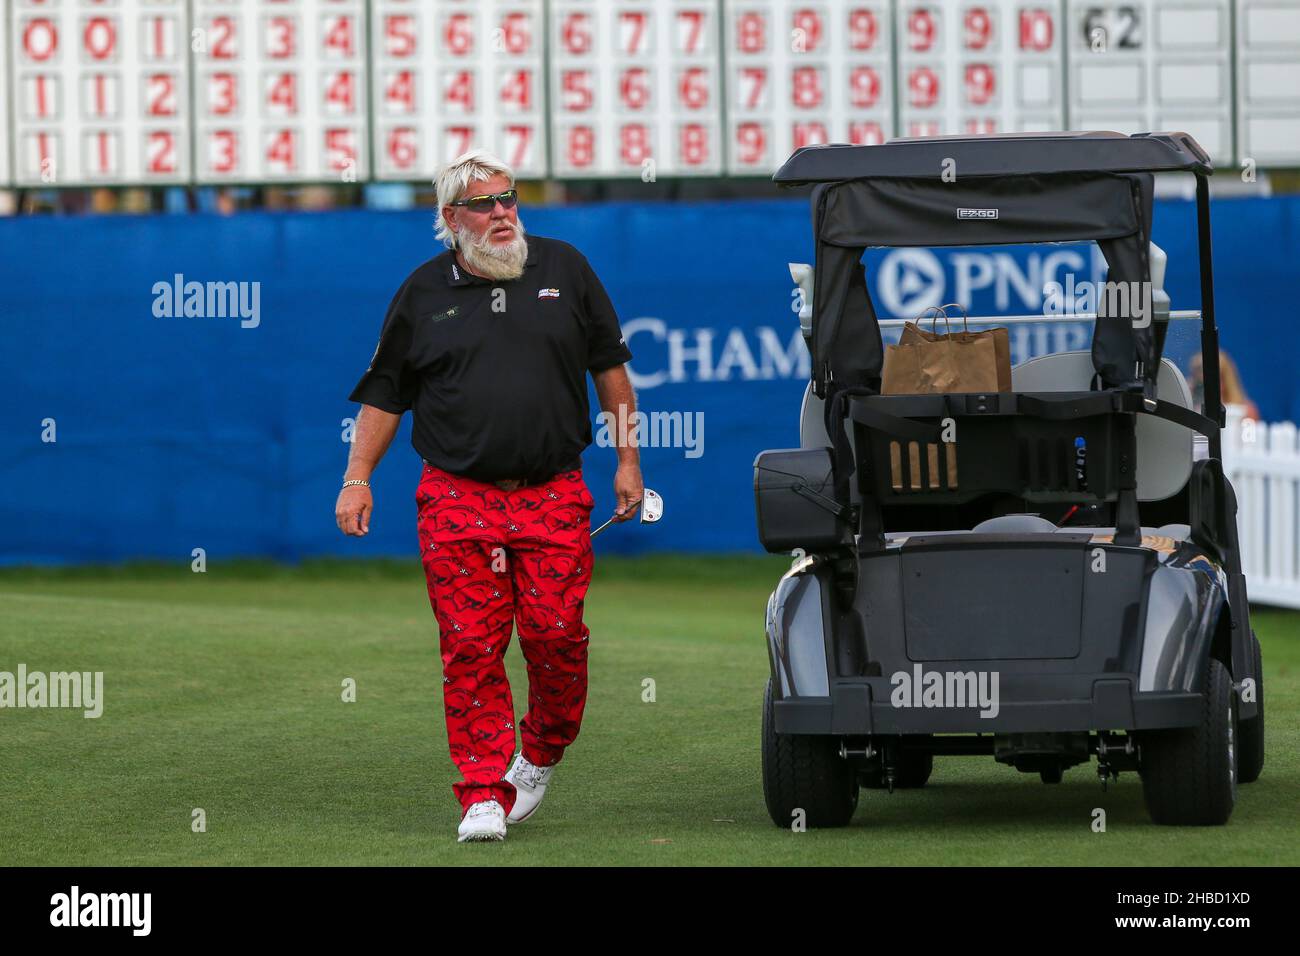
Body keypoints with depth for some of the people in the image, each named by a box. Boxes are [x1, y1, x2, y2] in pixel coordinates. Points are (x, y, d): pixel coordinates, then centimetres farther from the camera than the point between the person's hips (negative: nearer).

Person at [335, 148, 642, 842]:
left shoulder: (564, 270, 8)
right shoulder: (424, 293, 8)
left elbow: (608, 366, 14)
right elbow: (384, 393, 14)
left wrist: (627, 460, 11)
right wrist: (357, 479, 5)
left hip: (553, 496, 0)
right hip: (458, 499, 0)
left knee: (555, 636, -7)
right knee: (470, 647, -7)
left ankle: (540, 756, 18)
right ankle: (484, 795, -4)